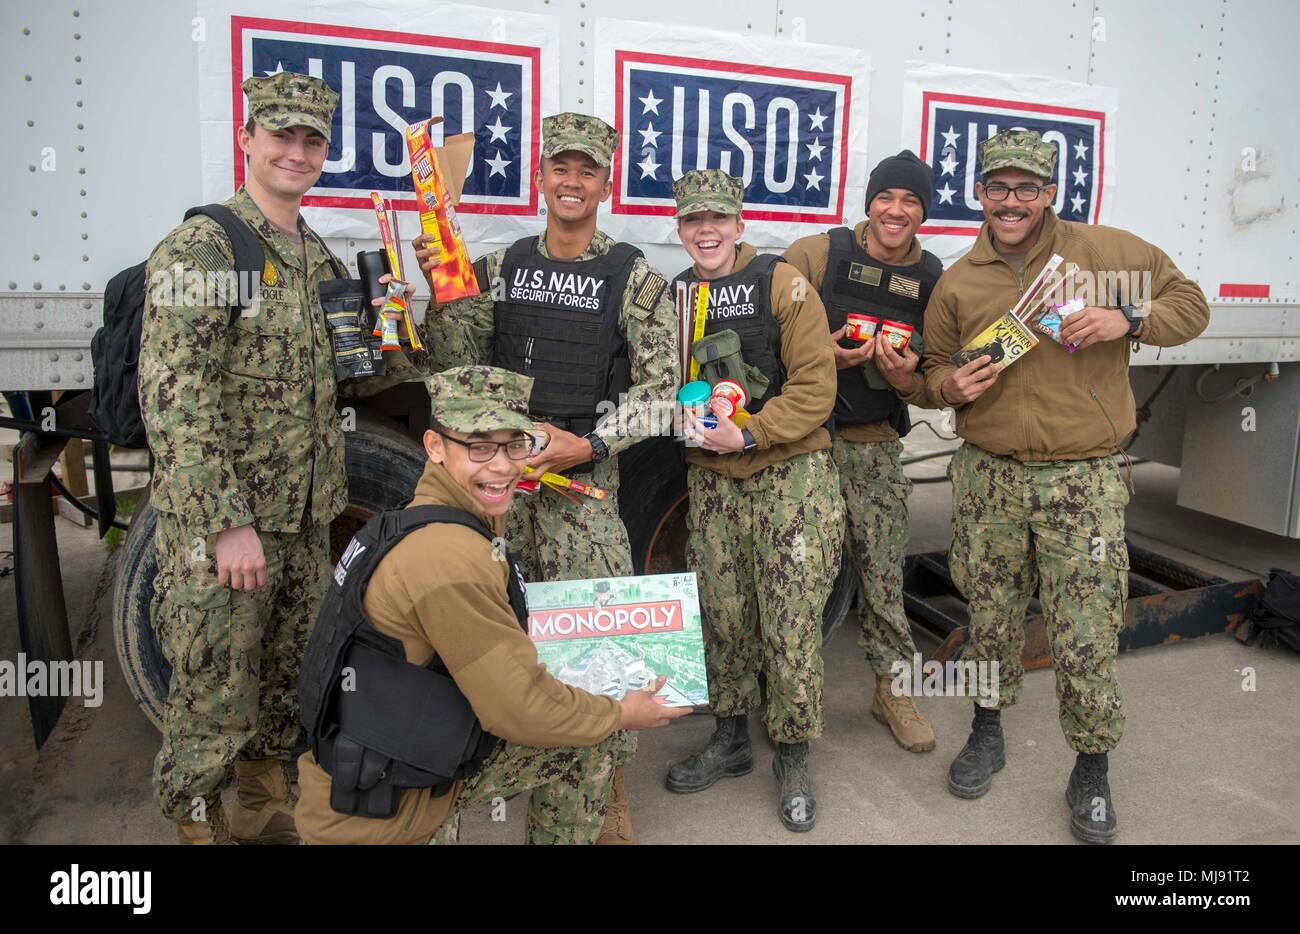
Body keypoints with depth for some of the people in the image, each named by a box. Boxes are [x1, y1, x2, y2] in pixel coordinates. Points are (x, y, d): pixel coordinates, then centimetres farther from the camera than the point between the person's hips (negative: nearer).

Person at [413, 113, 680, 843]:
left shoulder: (635, 279, -3)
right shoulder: (500, 268, 9)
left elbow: (660, 387, -5)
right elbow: (460, 364, 8)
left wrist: (588, 443, -16)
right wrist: (443, 296, -7)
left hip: (584, 478, -4)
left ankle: (611, 791, 12)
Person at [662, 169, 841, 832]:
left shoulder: (781, 283, -6)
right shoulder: (674, 296, 9)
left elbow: (815, 384, -11)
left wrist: (749, 434, -20)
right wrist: (685, 419, -3)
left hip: (790, 472, -4)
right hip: (710, 479, 4)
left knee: (790, 623, -3)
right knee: (722, 616, 10)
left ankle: (792, 758, 16)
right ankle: (731, 740, 29)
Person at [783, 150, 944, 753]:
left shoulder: (935, 283, 6)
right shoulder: (812, 256, -4)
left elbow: (937, 390, 11)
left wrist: (906, 380, -12)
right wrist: (825, 357, -20)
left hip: (875, 447, 3)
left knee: (883, 574, 8)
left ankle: (892, 688, 28)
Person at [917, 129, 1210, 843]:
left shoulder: (1107, 251, 0)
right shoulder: (957, 282, 6)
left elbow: (1189, 304, 6)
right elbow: (935, 365, 15)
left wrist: (1128, 320, -14)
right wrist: (951, 385, -8)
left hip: (1082, 481, -2)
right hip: (988, 476, 3)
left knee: (1086, 637, 0)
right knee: (989, 616, 14)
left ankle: (1092, 771, 21)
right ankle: (988, 730, 36)